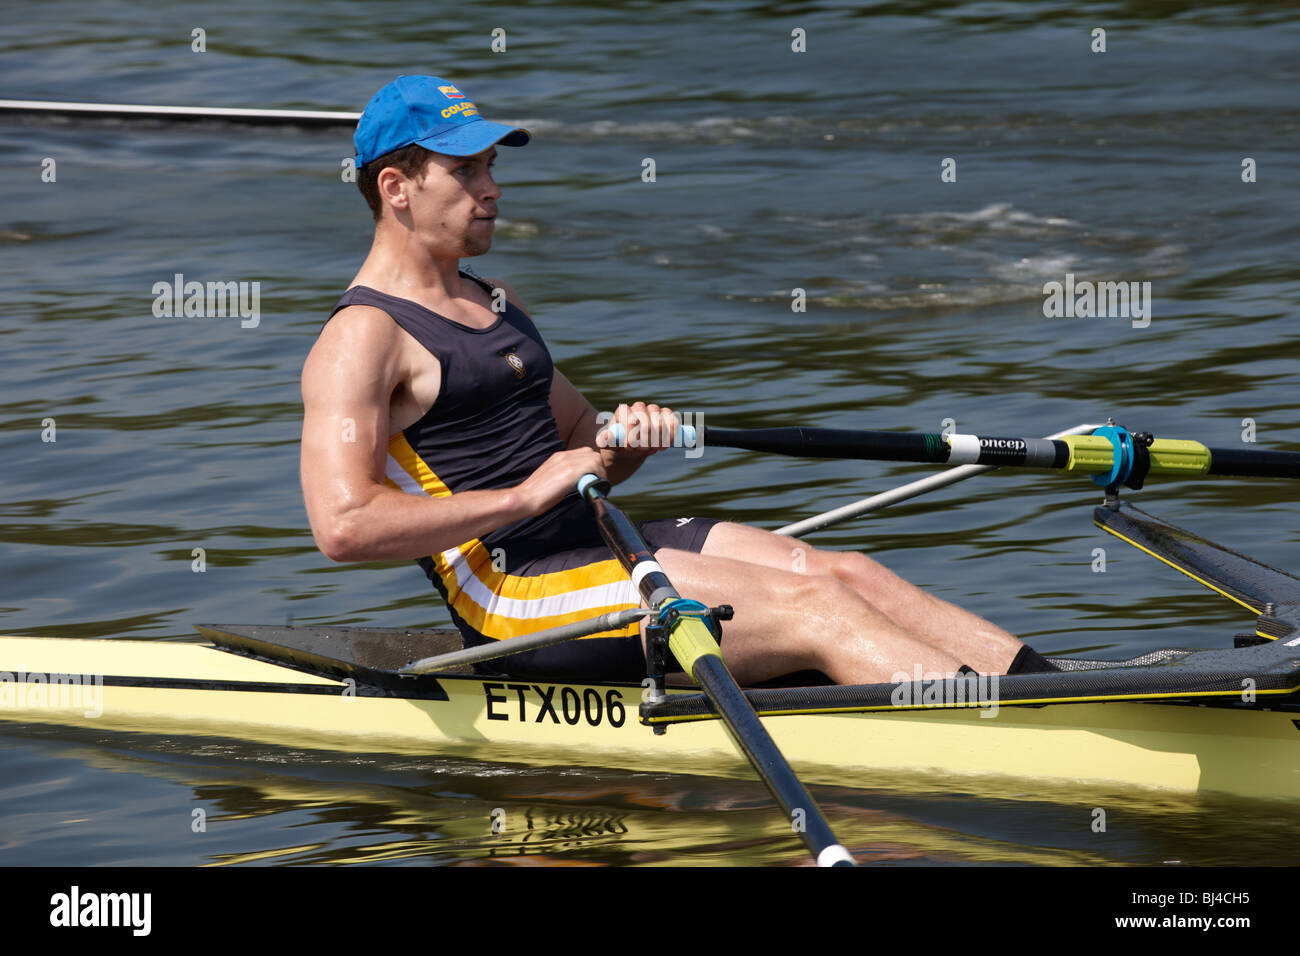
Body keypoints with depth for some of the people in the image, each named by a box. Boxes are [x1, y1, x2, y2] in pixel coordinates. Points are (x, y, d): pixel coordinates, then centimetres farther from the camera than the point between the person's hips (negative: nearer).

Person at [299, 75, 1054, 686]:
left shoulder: (496, 304, 22)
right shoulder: (362, 339, -8)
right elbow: (342, 526, -21)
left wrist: (629, 436, 2)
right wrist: (525, 496, -19)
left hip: (598, 546, 9)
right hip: (514, 596, -9)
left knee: (851, 575, -7)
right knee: (815, 610, -19)